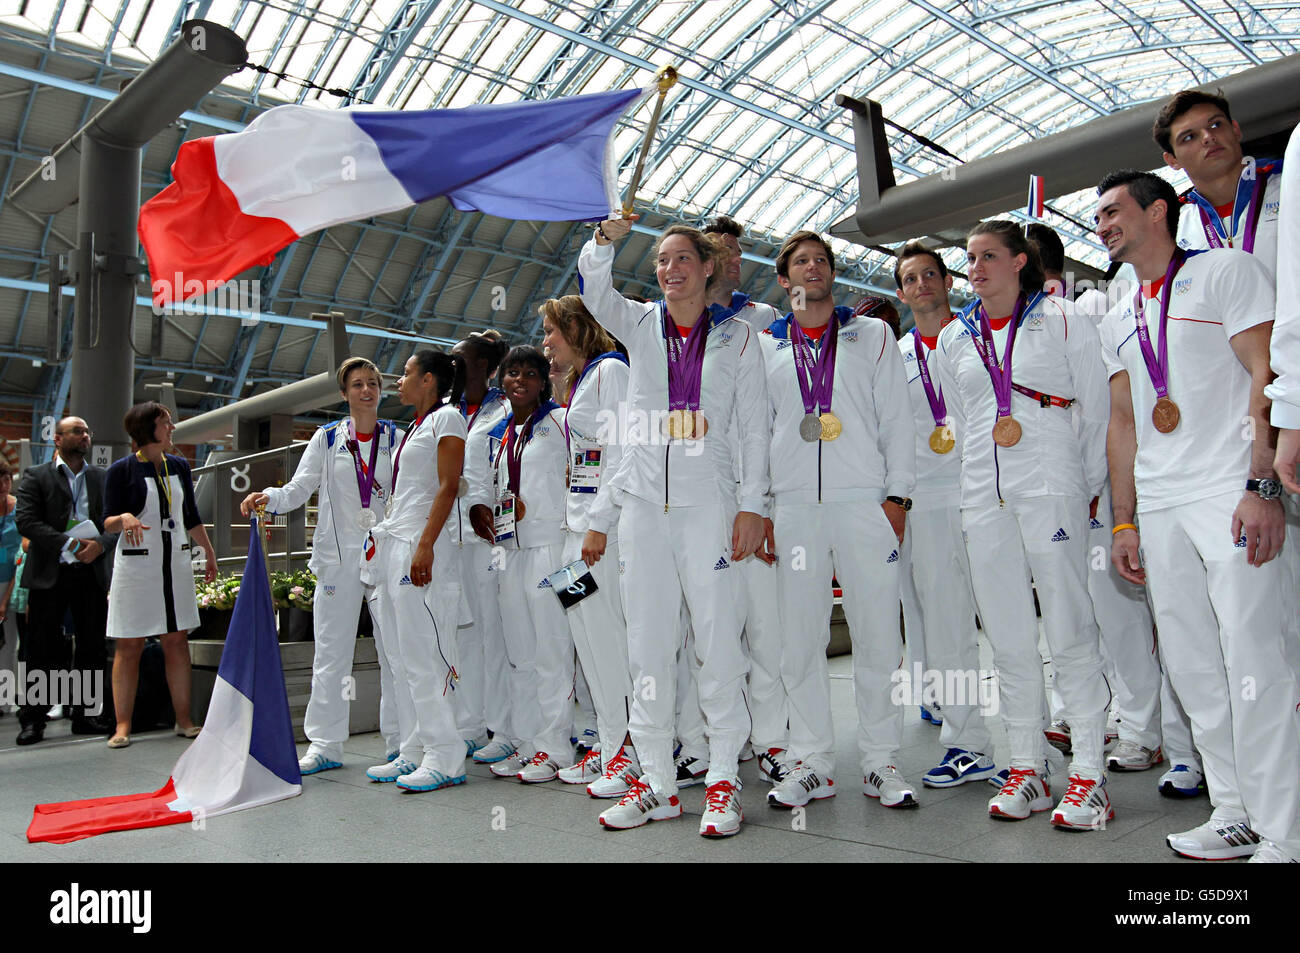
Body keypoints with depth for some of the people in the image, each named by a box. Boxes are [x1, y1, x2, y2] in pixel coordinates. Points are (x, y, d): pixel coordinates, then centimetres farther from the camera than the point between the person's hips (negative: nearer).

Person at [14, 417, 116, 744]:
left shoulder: (102, 478, 12)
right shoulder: (36, 476, 4)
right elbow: (26, 521, -7)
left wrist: (100, 543, -13)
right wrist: (69, 543, -18)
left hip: (92, 572, 3)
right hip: (49, 573, -3)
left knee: (92, 647, 6)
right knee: (41, 649, 2)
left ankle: (86, 715, 16)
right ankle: (33, 720, 13)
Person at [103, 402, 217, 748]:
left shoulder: (179, 467, 11)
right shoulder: (122, 470, -3)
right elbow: (107, 522, -2)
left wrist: (209, 553, 24)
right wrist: (124, 519, -24)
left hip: (176, 563, 4)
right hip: (135, 564, -4)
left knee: (177, 641, 4)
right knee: (129, 646, -1)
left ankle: (184, 719, 9)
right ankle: (123, 726, 6)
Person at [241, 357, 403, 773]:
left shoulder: (396, 438, 8)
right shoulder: (327, 438, 9)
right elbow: (301, 487, 5)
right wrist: (269, 497, -14)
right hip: (339, 555, 1)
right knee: (331, 650, 4)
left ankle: (400, 742, 10)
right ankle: (324, 745, 14)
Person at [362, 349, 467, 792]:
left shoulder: (447, 417, -4)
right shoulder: (415, 426, 22)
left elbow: (448, 487, -14)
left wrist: (425, 545, -21)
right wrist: (388, 536, 19)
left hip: (421, 547, -9)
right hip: (394, 546, 9)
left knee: (424, 655, -9)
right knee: (401, 658, 9)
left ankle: (445, 758, -3)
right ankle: (413, 752, 16)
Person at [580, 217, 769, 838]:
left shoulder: (736, 337, 8)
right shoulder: (640, 325, 13)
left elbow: (754, 426, 5)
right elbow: (594, 291, -5)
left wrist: (753, 504, -4)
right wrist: (606, 239, -24)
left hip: (707, 500, -2)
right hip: (643, 500, 2)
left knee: (717, 639, -4)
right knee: (647, 642, 4)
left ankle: (723, 780, 8)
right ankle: (657, 784, 14)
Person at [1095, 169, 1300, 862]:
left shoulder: (1226, 270, 3)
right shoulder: (1117, 322, 21)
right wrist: (1124, 522, 14)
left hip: (1231, 494, -6)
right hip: (1158, 507, 7)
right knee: (1192, 669, 7)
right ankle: (1235, 817, 17)